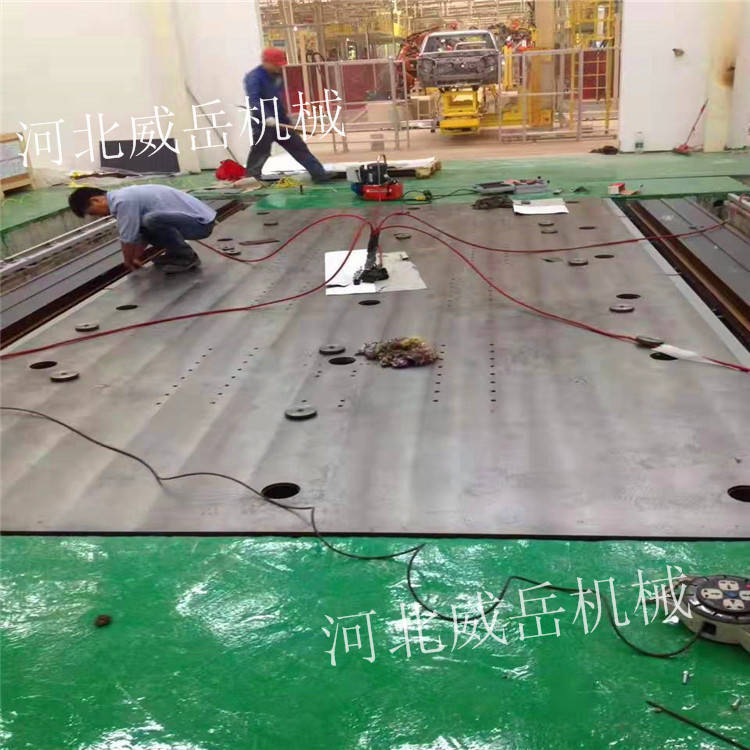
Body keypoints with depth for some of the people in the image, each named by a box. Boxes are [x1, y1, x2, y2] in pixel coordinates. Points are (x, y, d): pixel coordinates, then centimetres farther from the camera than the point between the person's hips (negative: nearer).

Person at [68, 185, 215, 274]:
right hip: (195, 219, 10)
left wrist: (129, 262, 5)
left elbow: (128, 239, -12)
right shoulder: (123, 197, 12)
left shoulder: (123, 202, -19)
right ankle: (175, 253, 16)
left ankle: (187, 257, -12)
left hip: (201, 222, -10)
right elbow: (138, 232, 21)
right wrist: (136, 258, 23)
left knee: (152, 219, -32)